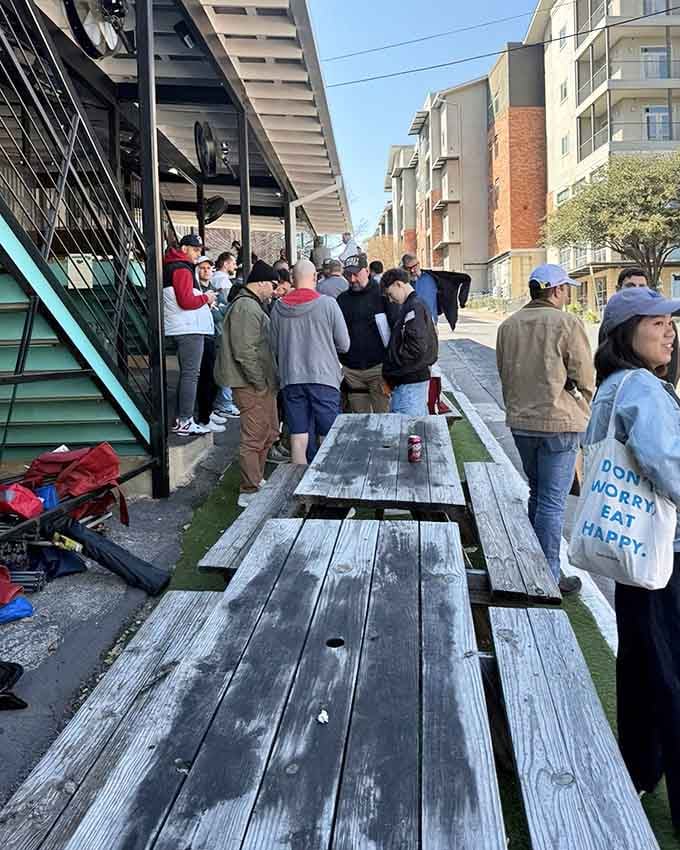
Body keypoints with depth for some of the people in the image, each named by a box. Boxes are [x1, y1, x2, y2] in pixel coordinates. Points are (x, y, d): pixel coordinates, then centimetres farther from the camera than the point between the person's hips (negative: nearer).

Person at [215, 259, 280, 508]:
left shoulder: (255, 306, 20)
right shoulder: (246, 307, -16)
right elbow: (245, 352, -24)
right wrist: (260, 383, -20)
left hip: (263, 384, 11)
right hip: (252, 386, -11)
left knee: (269, 433, 19)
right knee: (254, 438, -6)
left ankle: (256, 480, 33)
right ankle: (249, 492, 1)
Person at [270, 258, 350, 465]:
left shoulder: (278, 307, 2)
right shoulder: (328, 303, -7)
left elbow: (274, 348, 10)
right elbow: (344, 345, -2)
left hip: (290, 379, 3)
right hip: (323, 377, -3)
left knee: (298, 439, 6)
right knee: (328, 440, 5)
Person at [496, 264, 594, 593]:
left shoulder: (508, 325, 6)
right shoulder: (567, 324, -11)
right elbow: (584, 381, -8)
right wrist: (582, 417, 9)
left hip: (520, 423, 6)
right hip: (559, 424, -6)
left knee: (537, 494, 21)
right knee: (553, 502, 2)